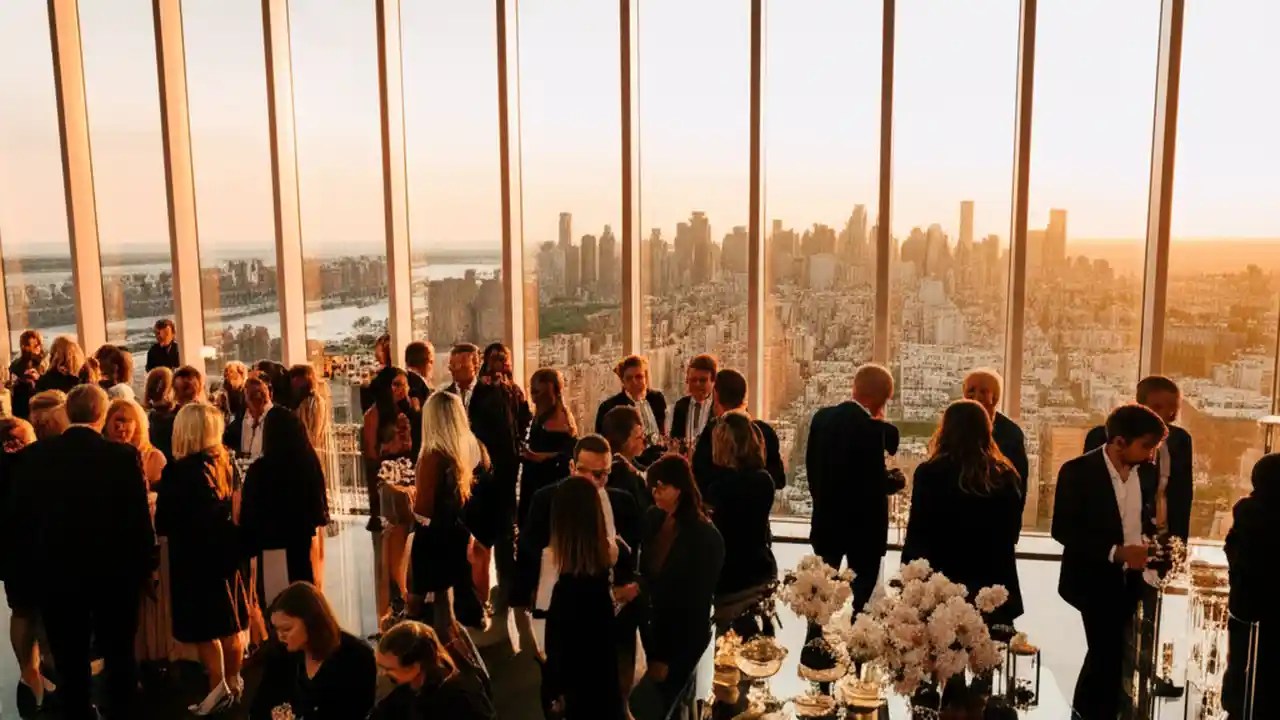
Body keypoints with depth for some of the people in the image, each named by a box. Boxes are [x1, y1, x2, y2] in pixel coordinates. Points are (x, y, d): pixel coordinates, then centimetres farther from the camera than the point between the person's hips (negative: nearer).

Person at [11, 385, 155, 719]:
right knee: (120, 655, 15)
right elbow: (139, 516, -15)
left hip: (55, 571, 2)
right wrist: (145, 563, -3)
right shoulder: (124, 455, -16)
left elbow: (20, 516, -2)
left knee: (70, 661, 15)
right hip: (114, 570, -2)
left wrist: (29, 566, 8)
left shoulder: (34, 455, -7)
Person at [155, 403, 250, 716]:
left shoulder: (180, 470, -18)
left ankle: (218, 690, 8)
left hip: (195, 555, -7)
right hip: (225, 550, 7)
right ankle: (232, 683, 28)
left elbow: (164, 522, -12)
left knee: (203, 627, 4)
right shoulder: (225, 463, 0)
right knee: (229, 623, 16)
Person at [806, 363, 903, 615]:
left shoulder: (822, 416, 0)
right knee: (862, 595, 6)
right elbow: (877, 480, -17)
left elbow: (812, 465, 6)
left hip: (826, 519, 6)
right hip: (863, 523, -6)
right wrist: (897, 481, 2)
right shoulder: (870, 427, -20)